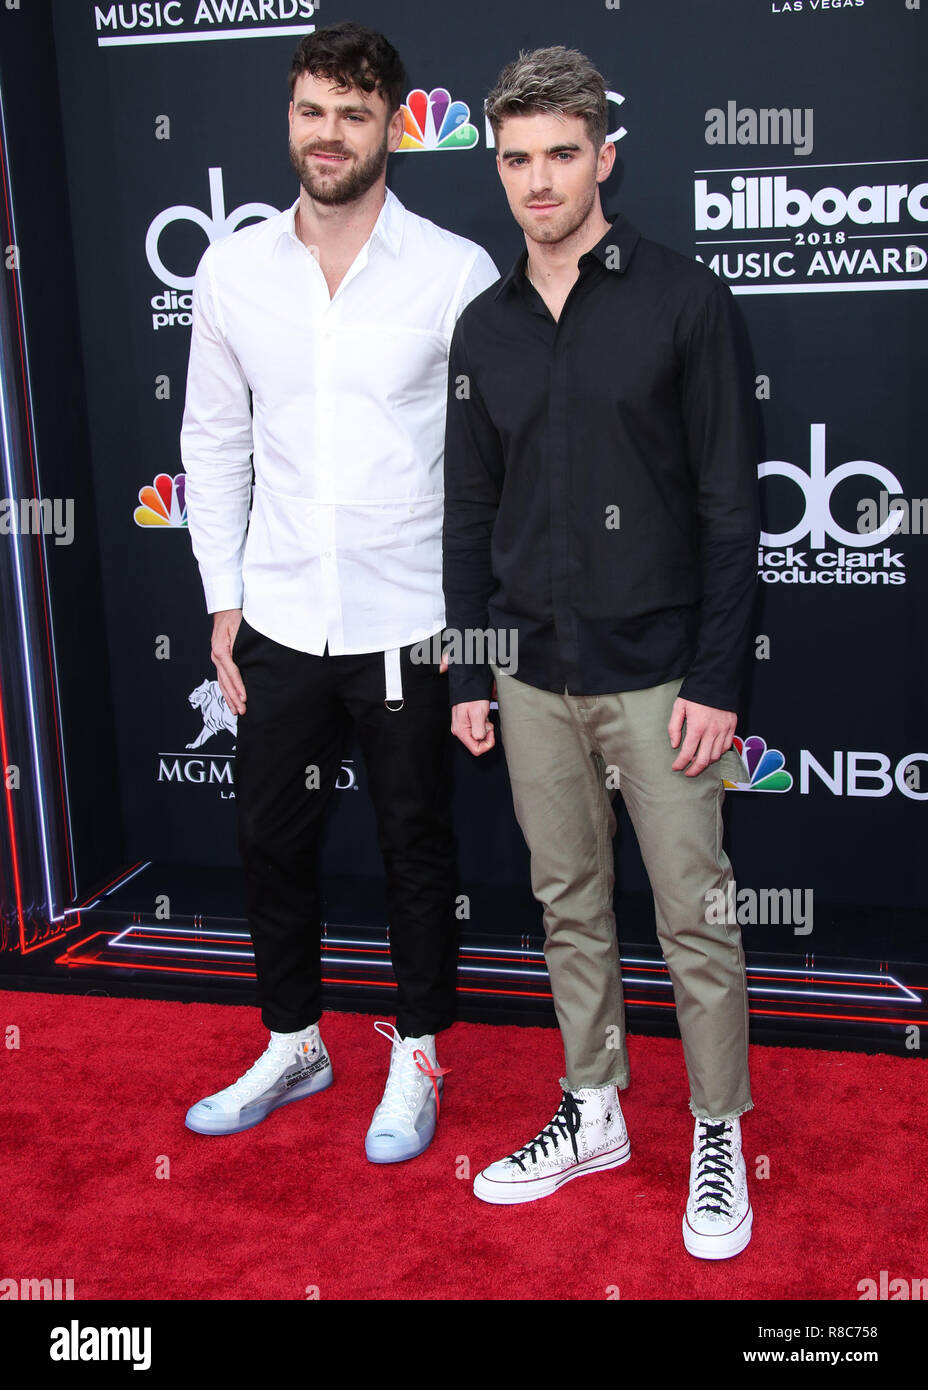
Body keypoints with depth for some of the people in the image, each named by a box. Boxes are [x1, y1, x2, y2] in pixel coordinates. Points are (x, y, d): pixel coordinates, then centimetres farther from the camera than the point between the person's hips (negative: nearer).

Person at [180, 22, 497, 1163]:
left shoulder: (455, 273, -6)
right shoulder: (233, 270, 4)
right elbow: (213, 441, 9)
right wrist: (223, 598, 5)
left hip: (410, 626, -3)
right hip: (279, 622, 4)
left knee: (416, 848, 10)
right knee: (268, 838, 13)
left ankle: (417, 1056, 31)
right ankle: (292, 1044, 36)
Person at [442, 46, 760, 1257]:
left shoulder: (684, 301, -5)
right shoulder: (483, 328, 8)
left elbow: (729, 505, -8)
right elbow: (470, 514, 12)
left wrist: (716, 681, -12)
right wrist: (470, 675, 9)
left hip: (654, 670, -4)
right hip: (533, 673, 5)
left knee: (694, 917, 3)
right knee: (570, 906, 14)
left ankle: (718, 1136, 22)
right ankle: (592, 1114, 31)